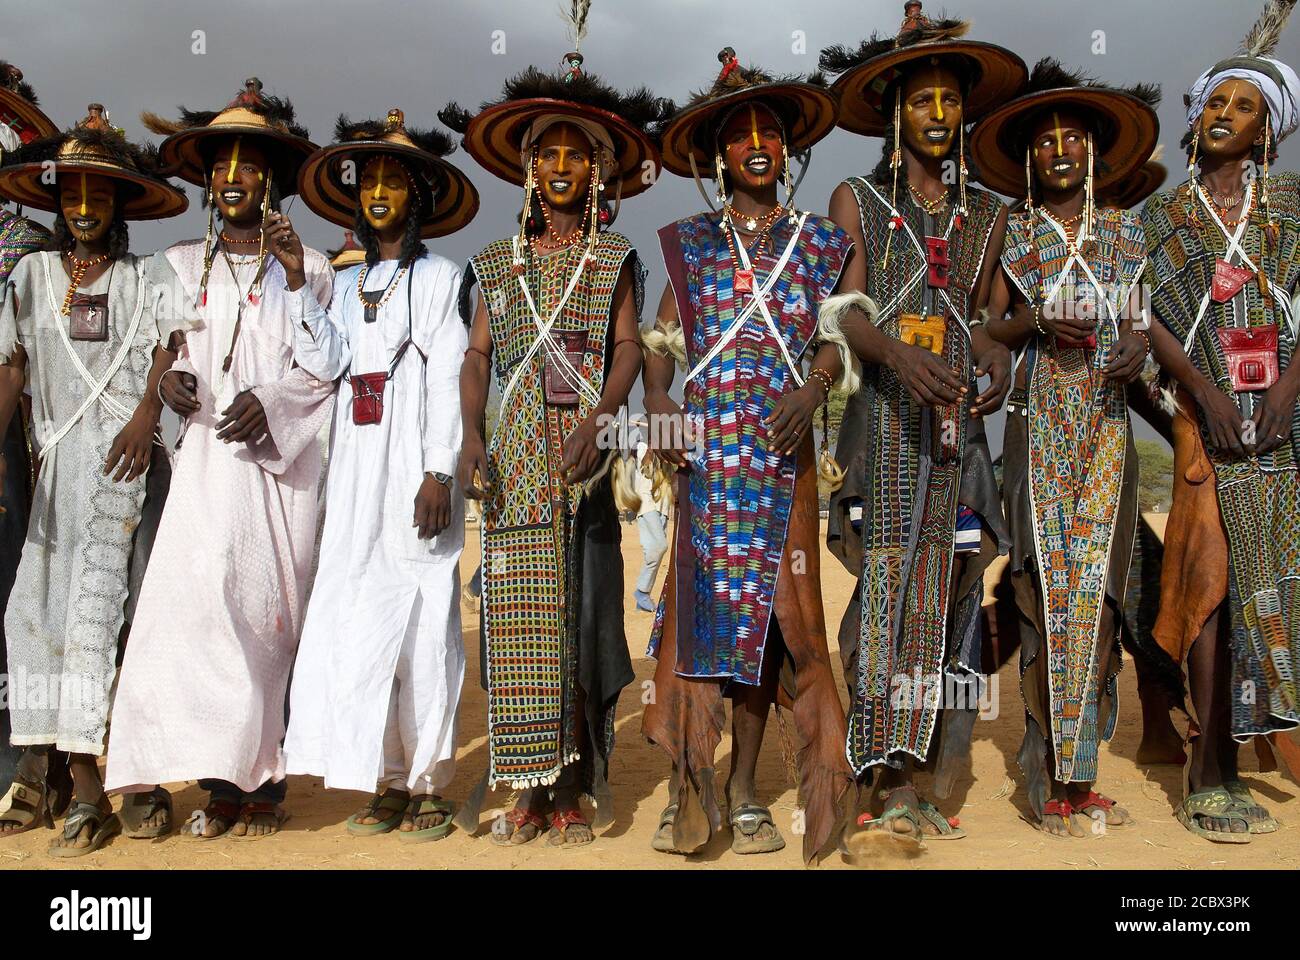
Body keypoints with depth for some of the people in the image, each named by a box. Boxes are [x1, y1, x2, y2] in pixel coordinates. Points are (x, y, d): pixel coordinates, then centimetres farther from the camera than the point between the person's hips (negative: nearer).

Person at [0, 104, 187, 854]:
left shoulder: (142, 277, 5)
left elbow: (165, 356, -5)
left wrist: (147, 414, -24)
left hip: (119, 460, -4)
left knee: (92, 609, -11)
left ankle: (90, 797, -9)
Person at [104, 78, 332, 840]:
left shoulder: (308, 269, 7)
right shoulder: (181, 267, 17)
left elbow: (330, 372, 3)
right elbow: (179, 352, 22)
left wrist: (272, 402, -13)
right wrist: (173, 381, -1)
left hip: (280, 465, -2)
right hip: (208, 461, 3)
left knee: (266, 612, -5)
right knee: (199, 597, -11)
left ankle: (264, 781, 4)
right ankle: (223, 778, -2)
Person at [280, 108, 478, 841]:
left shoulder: (439, 277, 3)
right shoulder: (349, 283, 19)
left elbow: (449, 381, -6)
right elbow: (327, 363, 5)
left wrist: (439, 472, -15)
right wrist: (298, 281, 0)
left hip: (415, 462, -5)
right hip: (359, 464, 5)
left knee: (420, 616, -5)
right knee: (355, 615, 3)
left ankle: (428, 785, 5)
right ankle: (388, 780, 12)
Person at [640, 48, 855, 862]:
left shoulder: (821, 241, 13)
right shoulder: (691, 241, 12)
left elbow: (836, 342, 8)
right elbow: (661, 340, 7)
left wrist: (812, 391, -11)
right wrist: (657, 404, -11)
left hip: (783, 450, 1)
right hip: (705, 448, 0)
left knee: (767, 607, 1)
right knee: (700, 600, -4)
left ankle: (745, 790, 10)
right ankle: (688, 786, 3)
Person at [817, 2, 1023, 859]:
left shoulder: (987, 215, 19)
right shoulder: (856, 201, 9)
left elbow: (980, 314, 21)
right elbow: (845, 310, -3)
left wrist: (995, 355, -3)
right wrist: (898, 354, -23)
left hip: (955, 420, 3)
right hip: (881, 416, -3)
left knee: (945, 592, -2)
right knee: (891, 587, -11)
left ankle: (915, 795, 3)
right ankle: (897, 794, -10)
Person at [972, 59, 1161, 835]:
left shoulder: (1126, 234, 13)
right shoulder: (1014, 235, 7)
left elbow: (1139, 320, 14)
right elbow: (993, 328, 4)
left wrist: (1139, 344, -8)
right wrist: (1035, 319, -15)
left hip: (1107, 425, 3)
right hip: (1041, 424, -2)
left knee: (1096, 585, -1)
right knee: (1048, 586, -6)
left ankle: (1079, 776, 9)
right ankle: (1056, 784, 1)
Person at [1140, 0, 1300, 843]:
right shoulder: (1164, 214, 10)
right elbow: (1148, 315, -1)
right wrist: (1206, 390, -14)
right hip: (1208, 403, -2)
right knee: (1217, 574, -5)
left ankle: (1216, 762, 8)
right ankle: (1213, 773, -1)